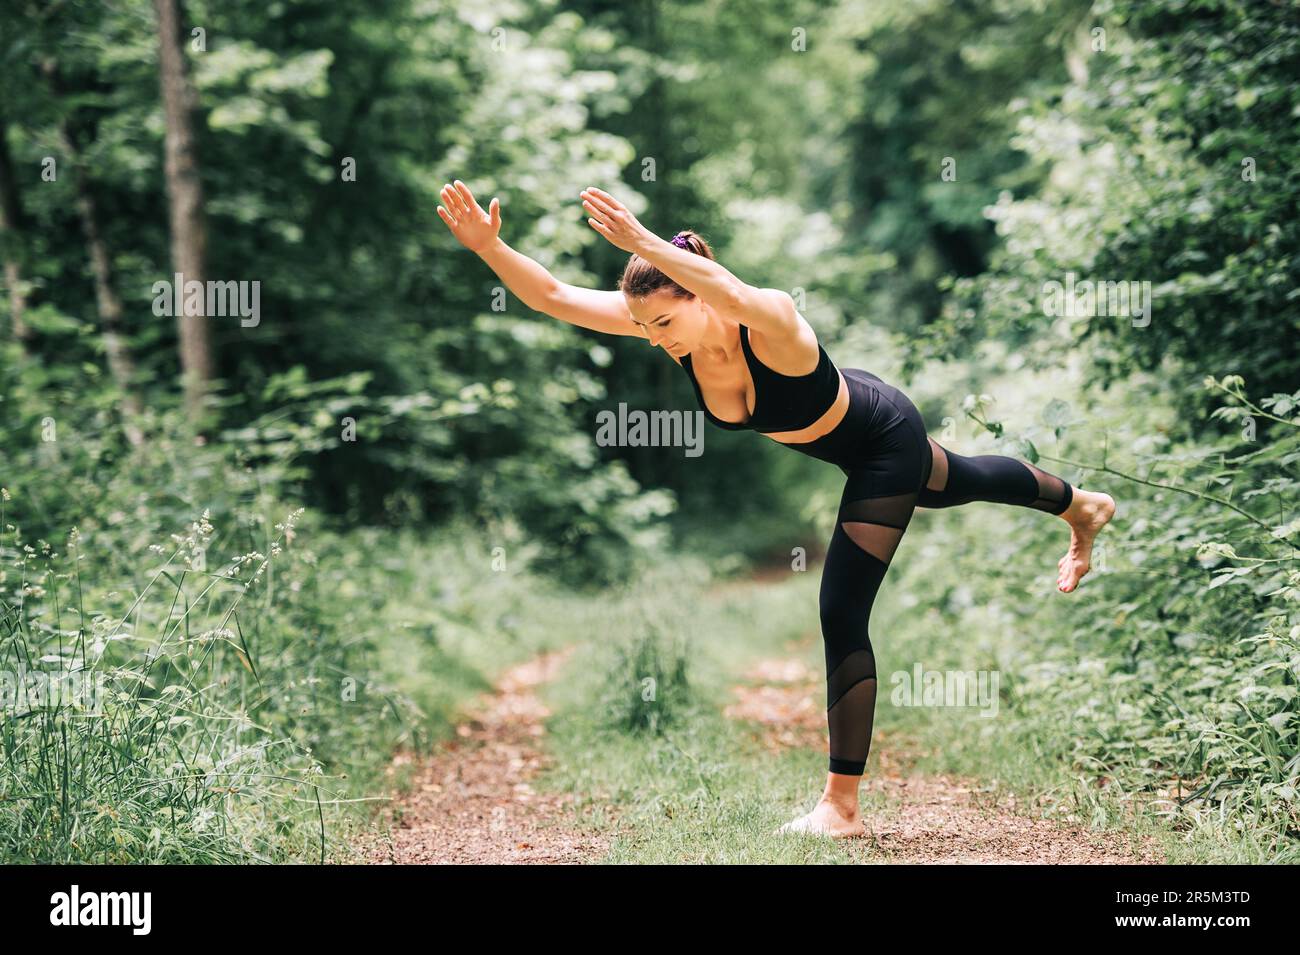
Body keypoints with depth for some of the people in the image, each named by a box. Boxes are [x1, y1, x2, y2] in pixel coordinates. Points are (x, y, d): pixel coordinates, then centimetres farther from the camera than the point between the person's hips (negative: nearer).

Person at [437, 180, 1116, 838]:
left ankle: (842, 804, 0)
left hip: (884, 440, -8)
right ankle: (1080, 506, 65)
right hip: (837, 435, 8)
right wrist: (490, 247, -48)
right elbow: (552, 297, -31)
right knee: (961, 483, 34)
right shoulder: (662, 320, -26)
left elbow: (735, 294, -68)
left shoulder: (770, 320, -43)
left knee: (842, 615, -11)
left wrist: (642, 243, -80)